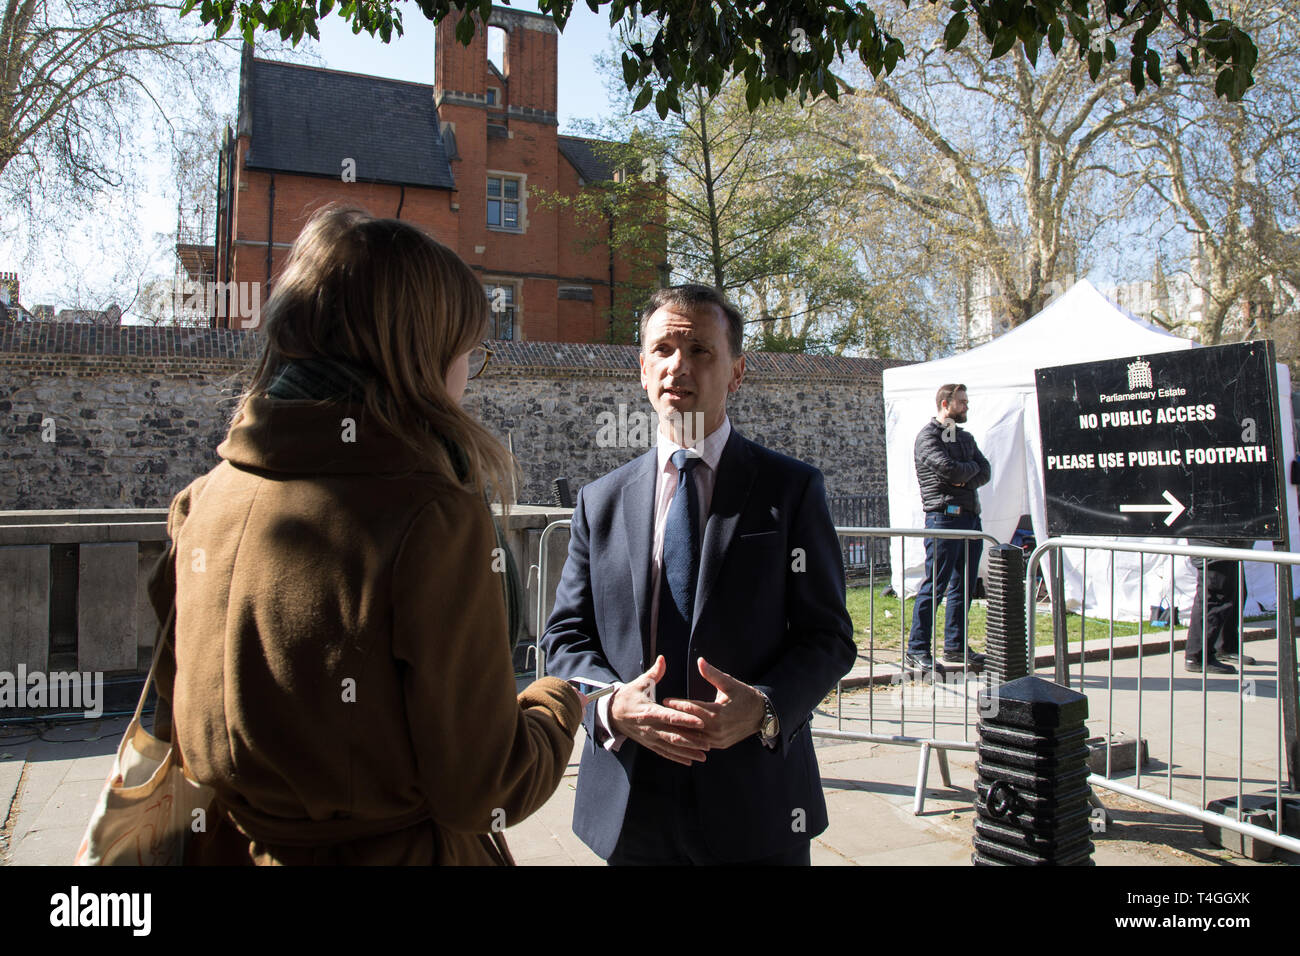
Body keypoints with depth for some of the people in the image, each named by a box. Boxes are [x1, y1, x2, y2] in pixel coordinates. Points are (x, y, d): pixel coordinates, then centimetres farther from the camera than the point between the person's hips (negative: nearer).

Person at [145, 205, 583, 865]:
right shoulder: (432, 519, -25)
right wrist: (556, 705, -4)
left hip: (236, 848, 6)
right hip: (396, 848, -5)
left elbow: (172, 703, 5)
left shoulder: (203, 501, -6)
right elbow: (482, 791, -21)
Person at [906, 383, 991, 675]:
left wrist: (964, 478, -8)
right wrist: (972, 466, 1)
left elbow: (984, 473, 12)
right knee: (935, 584, -9)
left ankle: (955, 646, 21)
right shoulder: (928, 436, -4)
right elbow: (949, 469, -18)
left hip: (971, 516, 8)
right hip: (944, 515, -8)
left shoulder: (965, 437, 21)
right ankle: (916, 652, -5)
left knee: (965, 585, 11)